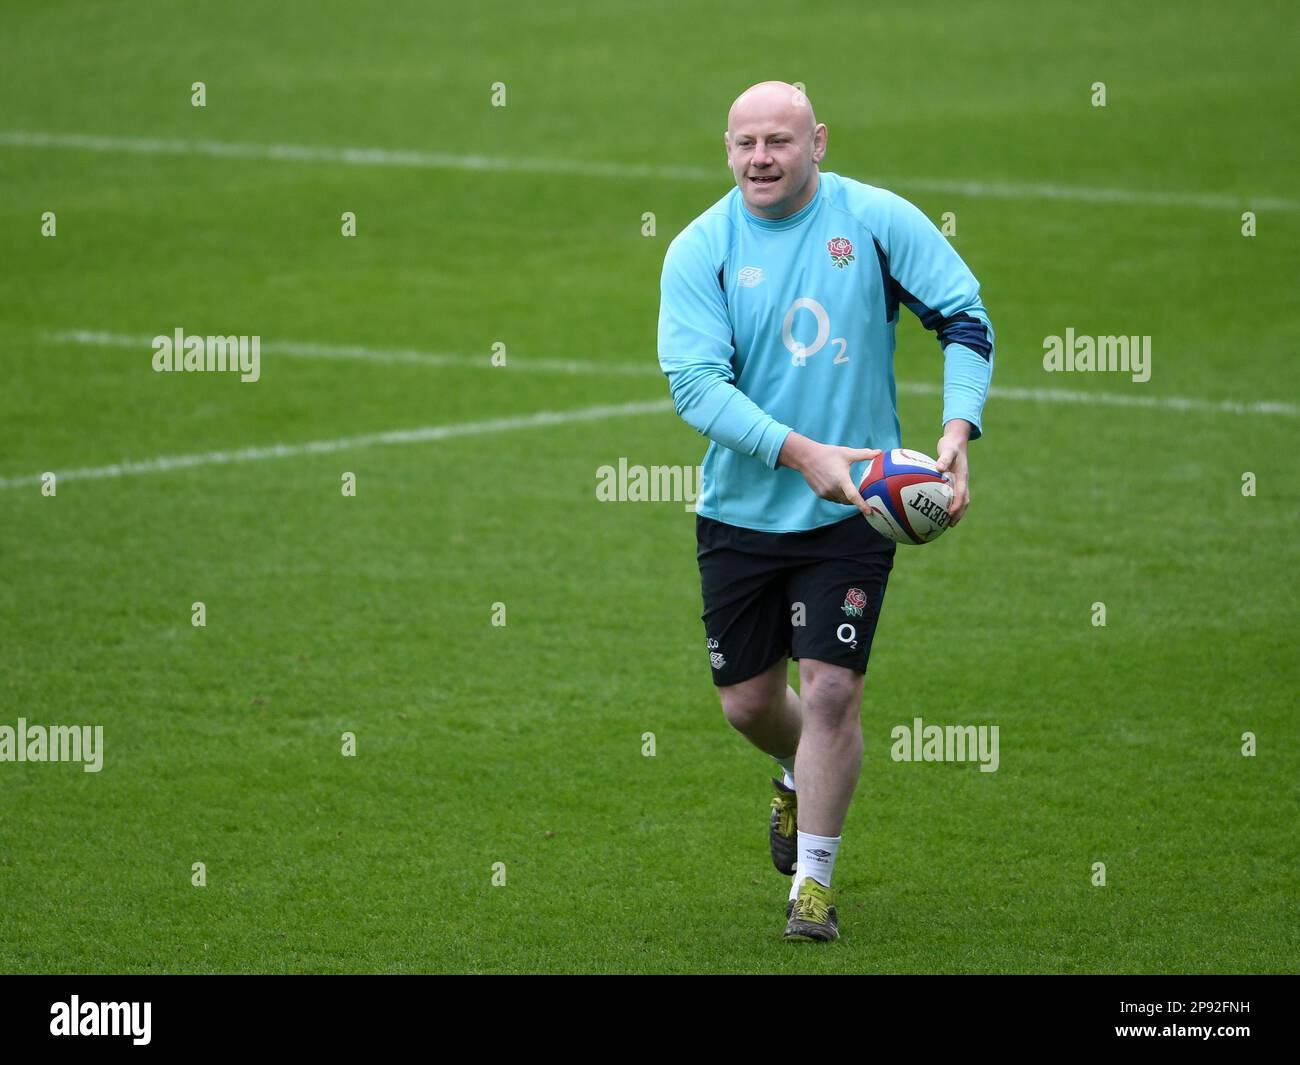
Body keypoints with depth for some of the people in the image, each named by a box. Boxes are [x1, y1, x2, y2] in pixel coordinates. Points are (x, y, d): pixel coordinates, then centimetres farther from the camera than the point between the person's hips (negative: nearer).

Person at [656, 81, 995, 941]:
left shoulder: (878, 222, -6)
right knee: (747, 701, 10)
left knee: (832, 689, -9)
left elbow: (966, 316, 0)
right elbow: (696, 384, -17)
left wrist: (958, 432, -15)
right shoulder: (701, 250, -8)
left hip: (851, 513, -1)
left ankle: (813, 883, 7)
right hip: (740, 512, 1)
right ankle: (802, 779, 46)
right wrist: (805, 454, -29)